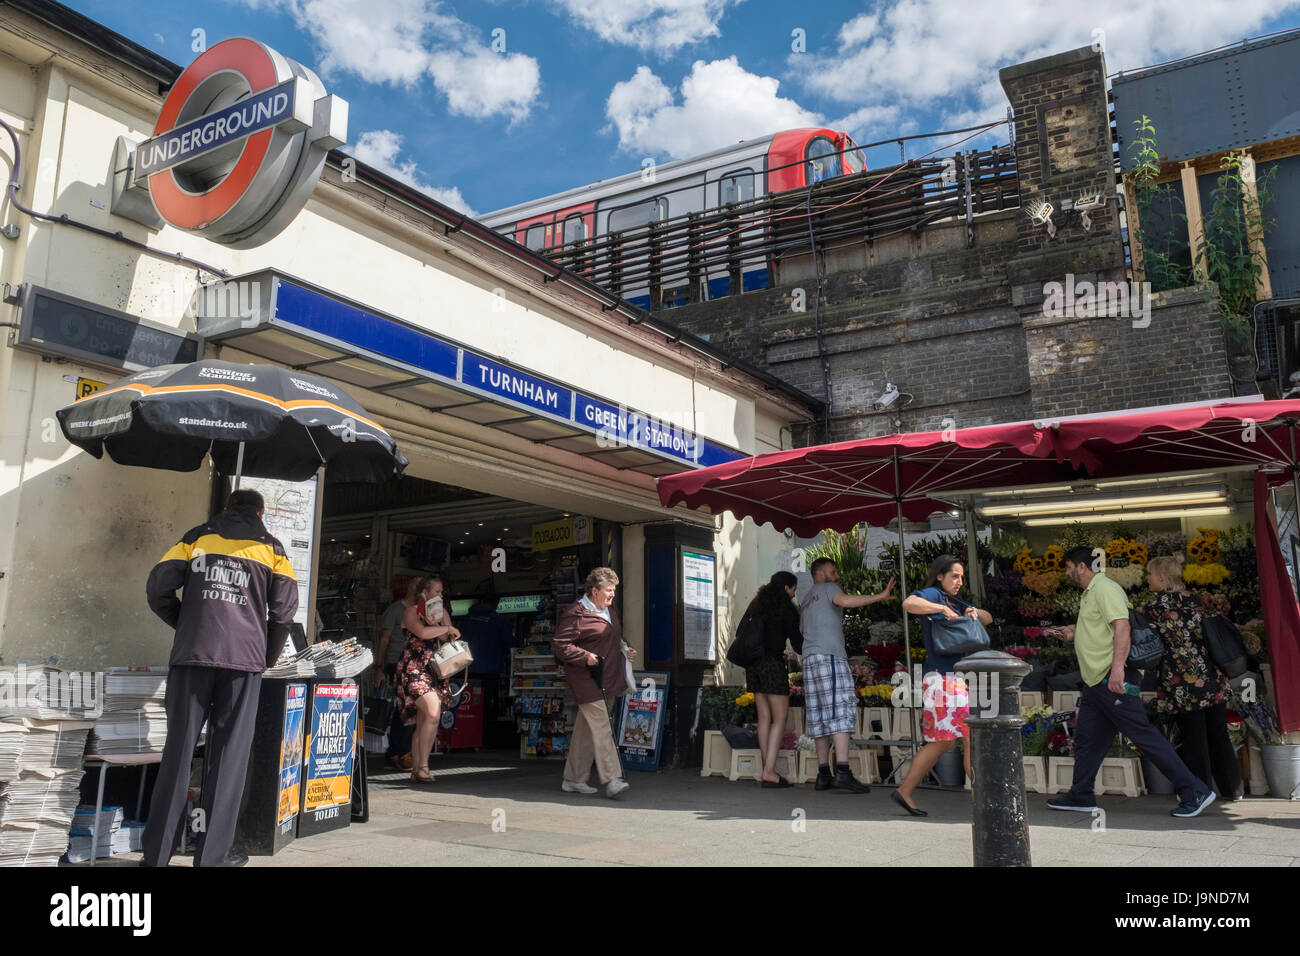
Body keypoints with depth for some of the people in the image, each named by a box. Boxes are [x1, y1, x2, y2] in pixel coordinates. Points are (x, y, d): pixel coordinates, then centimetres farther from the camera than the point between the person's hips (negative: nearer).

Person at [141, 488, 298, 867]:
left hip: (191, 655, 2)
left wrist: (186, 626, 17)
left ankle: (156, 852, 10)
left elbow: (157, 588, 3)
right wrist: (267, 658, 15)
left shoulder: (197, 536, 13)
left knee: (178, 751, 6)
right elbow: (284, 609, 2)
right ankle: (212, 853, 6)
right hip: (243, 659, -1)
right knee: (229, 755, 4)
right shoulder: (270, 546, 10)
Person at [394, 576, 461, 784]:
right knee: (433, 714, -21)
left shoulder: (442, 614, 18)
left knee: (423, 723, 5)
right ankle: (422, 767, -16)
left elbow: (449, 640, 10)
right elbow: (422, 632, -19)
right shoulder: (412, 611, -1)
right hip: (413, 669, -6)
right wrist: (447, 628, -7)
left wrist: (435, 625, -6)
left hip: (434, 671, 6)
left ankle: (416, 771, 9)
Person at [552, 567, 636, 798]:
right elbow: (559, 645, -15)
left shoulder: (607, 610, 16)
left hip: (605, 678, 9)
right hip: (585, 678, -9)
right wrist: (585, 656, -22)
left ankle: (573, 779, 20)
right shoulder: (576, 614, -14)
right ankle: (611, 779, -13)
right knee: (601, 726, -13)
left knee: (586, 727, 12)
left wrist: (624, 649, 11)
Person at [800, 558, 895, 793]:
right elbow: (844, 600, -17)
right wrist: (881, 596, -20)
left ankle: (823, 775, 3)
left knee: (821, 716, 6)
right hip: (830, 655, -8)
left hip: (810, 659, 8)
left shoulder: (807, 598, 28)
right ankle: (843, 772, -22)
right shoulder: (827, 589, 4)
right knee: (841, 711, -13)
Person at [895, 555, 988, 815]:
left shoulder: (955, 603, 22)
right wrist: (942, 609, -22)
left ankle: (904, 791, 12)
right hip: (945, 678, -10)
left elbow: (988, 619, 24)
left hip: (956, 678, 10)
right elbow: (909, 603, -27)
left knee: (943, 742, 9)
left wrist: (975, 613, 3)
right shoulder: (933, 594, -5)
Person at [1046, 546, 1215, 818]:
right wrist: (1074, 633, 25)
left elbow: (1122, 626, -25)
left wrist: (1117, 667, -33)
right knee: (1086, 738, 12)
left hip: (1113, 681, -11)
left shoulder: (1104, 589, -12)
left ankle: (1194, 792, 0)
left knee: (1143, 734, -7)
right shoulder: (1090, 592, 20)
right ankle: (1081, 796, 20)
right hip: (1096, 681, 11)